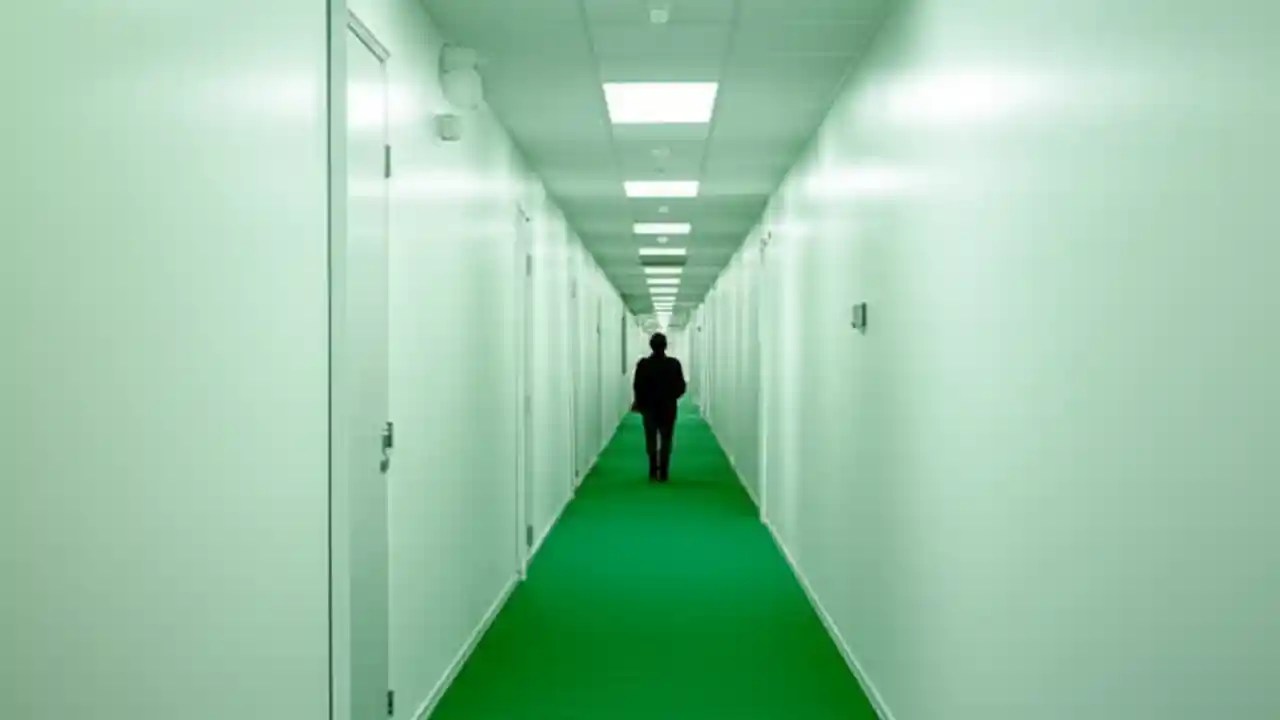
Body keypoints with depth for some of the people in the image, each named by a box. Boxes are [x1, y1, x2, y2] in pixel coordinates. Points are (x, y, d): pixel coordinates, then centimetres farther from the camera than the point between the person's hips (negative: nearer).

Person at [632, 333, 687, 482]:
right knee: (666, 441, 11)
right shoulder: (674, 364, -11)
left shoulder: (643, 364, -12)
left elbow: (638, 388, -11)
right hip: (668, 408, 0)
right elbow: (681, 388, -8)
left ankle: (653, 471, 18)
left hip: (649, 408, 0)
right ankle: (663, 473, 8)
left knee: (651, 441, 17)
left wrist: (639, 404, 7)